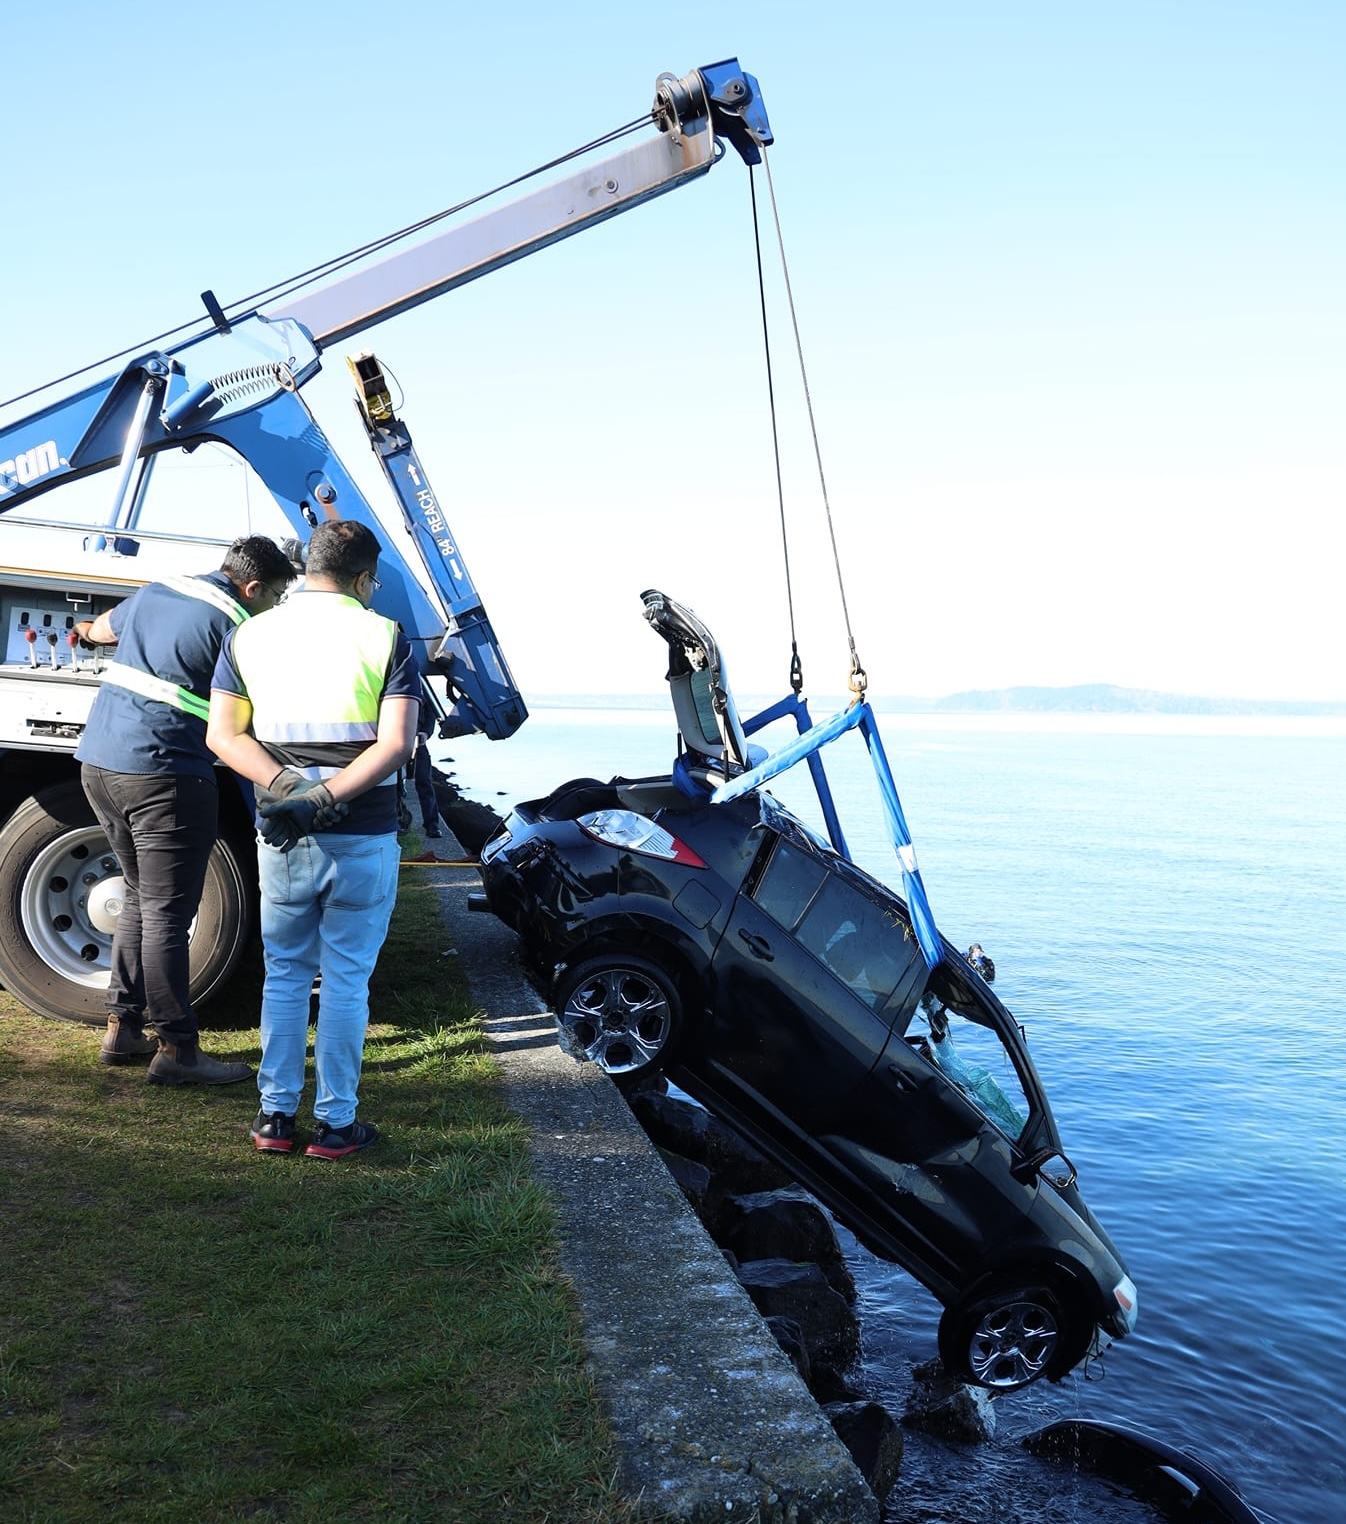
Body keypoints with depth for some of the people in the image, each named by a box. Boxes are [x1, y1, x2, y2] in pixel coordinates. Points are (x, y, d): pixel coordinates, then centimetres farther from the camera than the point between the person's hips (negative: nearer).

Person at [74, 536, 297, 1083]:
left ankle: (122, 1028, 25)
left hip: (97, 760, 9)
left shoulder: (157, 590, 16)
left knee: (141, 899, 19)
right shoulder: (235, 626, -9)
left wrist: (88, 631, 60)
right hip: (162, 775, -9)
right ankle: (176, 1048, 3)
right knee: (167, 914, -3)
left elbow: (107, 626, 37)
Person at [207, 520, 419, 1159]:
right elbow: (395, 745, -16)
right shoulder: (386, 637, -6)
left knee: (284, 975, 17)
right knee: (346, 980, 8)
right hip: (364, 839, -2)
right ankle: (335, 1123, 16)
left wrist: (284, 785, -11)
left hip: (281, 840, 3)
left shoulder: (249, 635, 4)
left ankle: (274, 1116, 23)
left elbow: (223, 734, -1)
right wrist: (325, 797, -18)